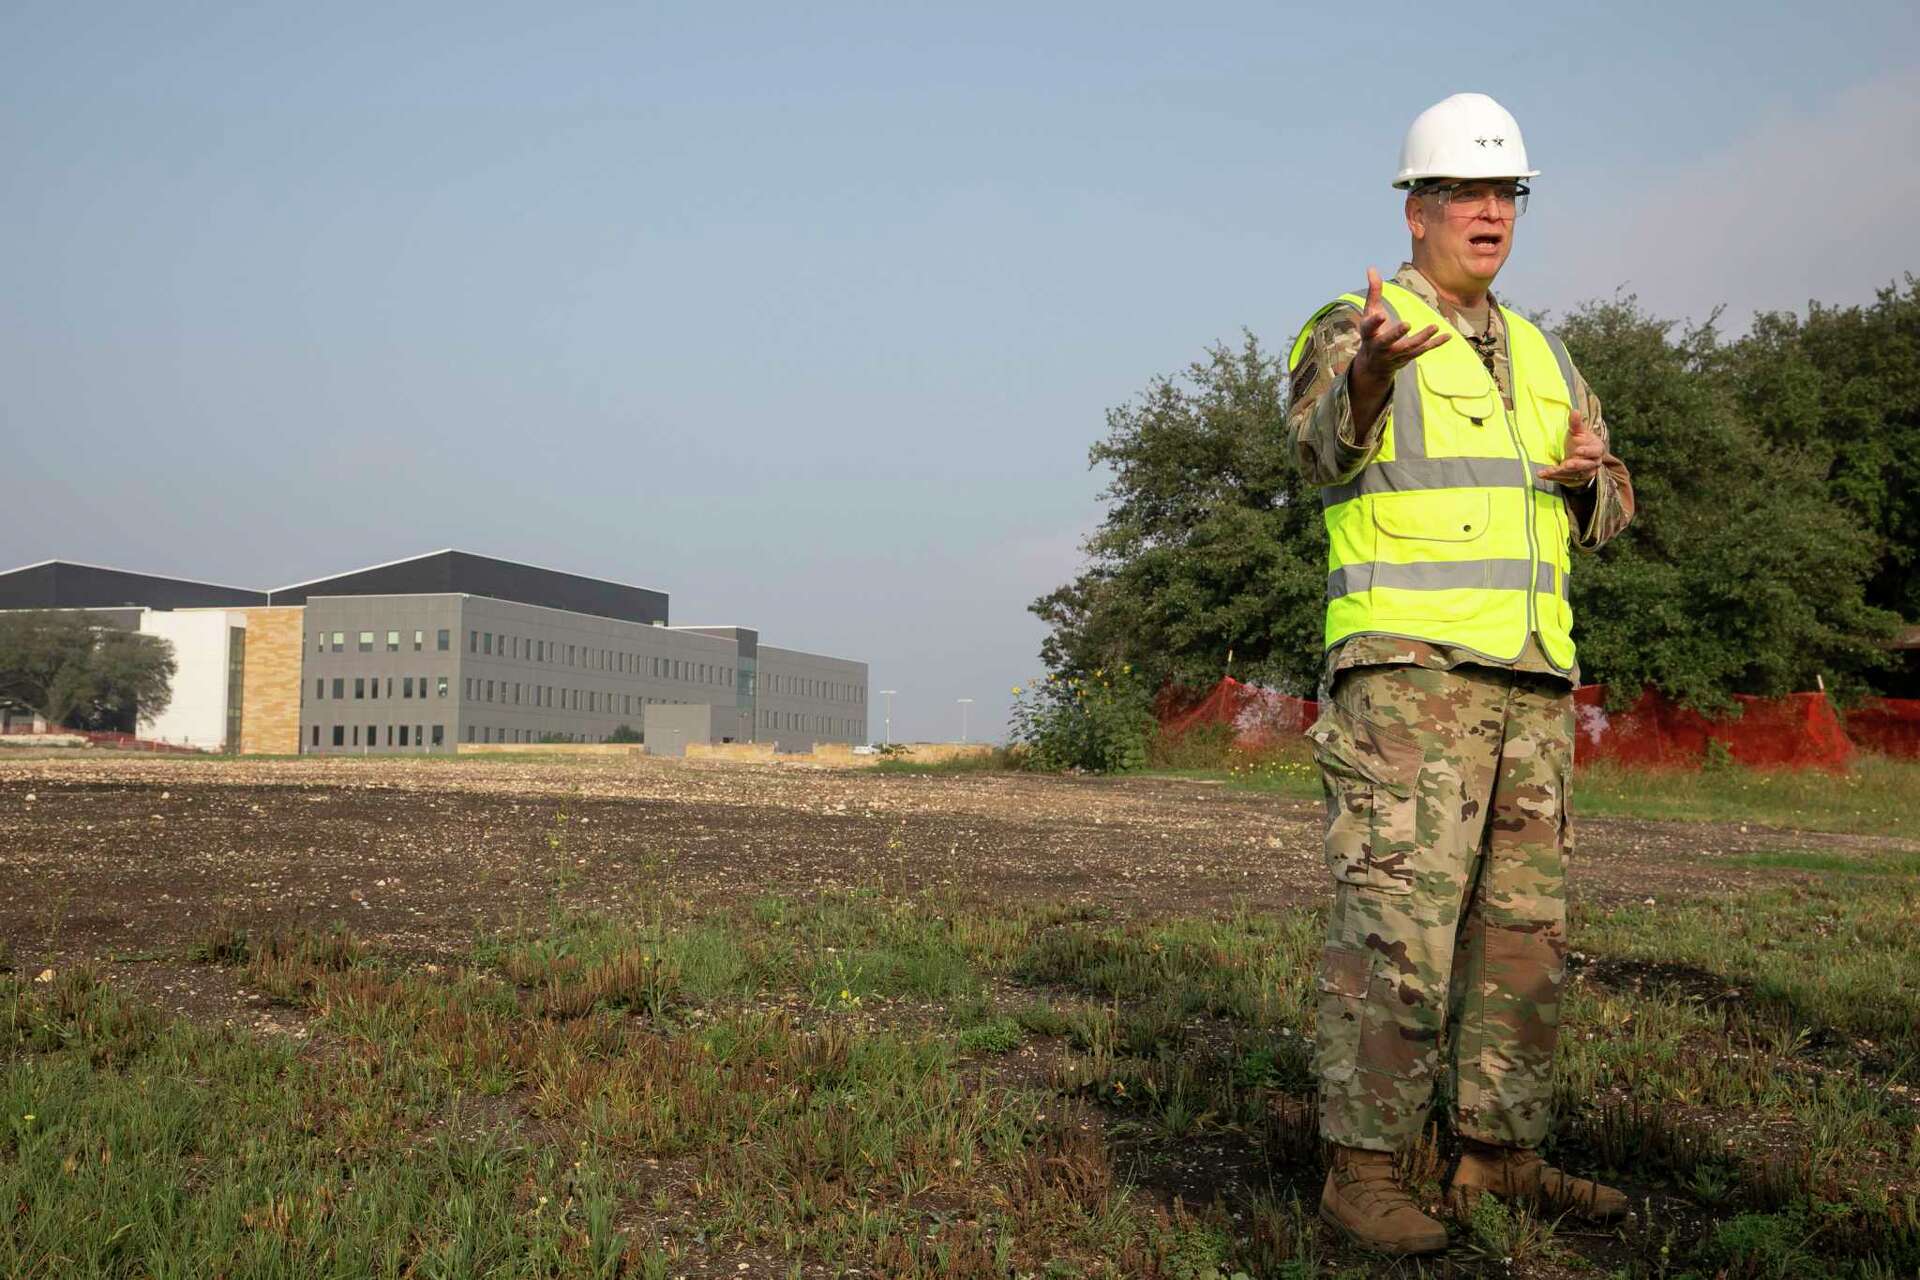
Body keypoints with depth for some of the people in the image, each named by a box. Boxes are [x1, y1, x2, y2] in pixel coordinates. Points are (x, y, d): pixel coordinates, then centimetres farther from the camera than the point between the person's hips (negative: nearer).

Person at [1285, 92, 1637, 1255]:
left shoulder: (1542, 357, 20)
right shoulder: (1353, 330, -1)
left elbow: (1605, 515, 21)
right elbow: (1326, 445, -21)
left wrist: (1591, 474, -3)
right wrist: (1372, 372, -43)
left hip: (1533, 679, 7)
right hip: (1407, 666, -7)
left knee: (1525, 922, 9)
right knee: (1398, 915, -11)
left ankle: (1500, 1154, 20)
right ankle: (1363, 1170, -4)